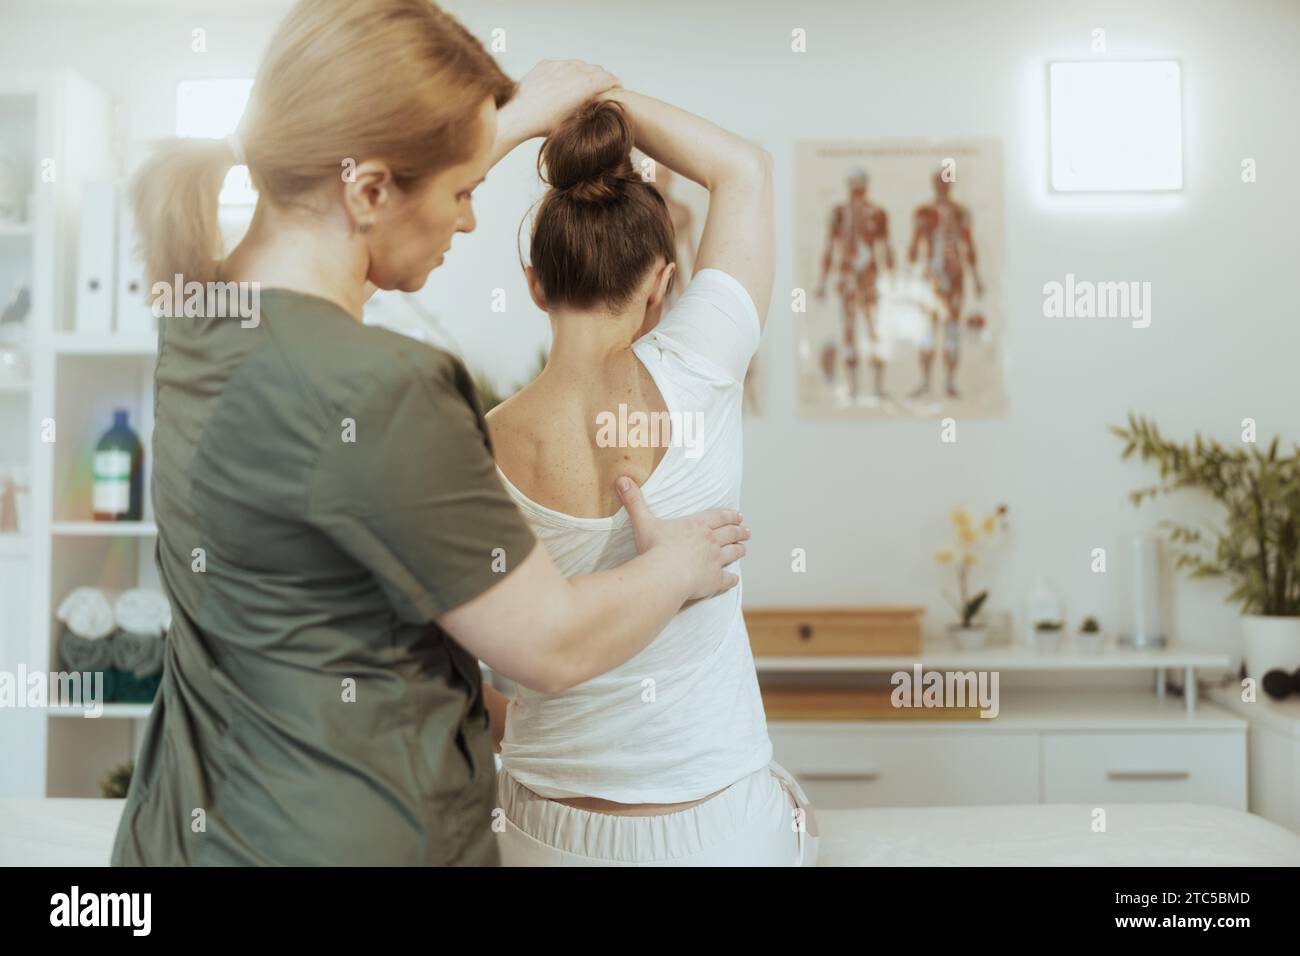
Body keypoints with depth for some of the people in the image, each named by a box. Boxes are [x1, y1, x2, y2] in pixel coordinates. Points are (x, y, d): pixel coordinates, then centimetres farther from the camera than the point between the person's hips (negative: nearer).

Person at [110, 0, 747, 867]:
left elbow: (338, 205, 18)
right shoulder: (374, 396, -30)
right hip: (351, 838, -7)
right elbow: (553, 645, -20)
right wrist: (680, 564, -1)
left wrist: (516, 118, 24)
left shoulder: (204, 307, -4)